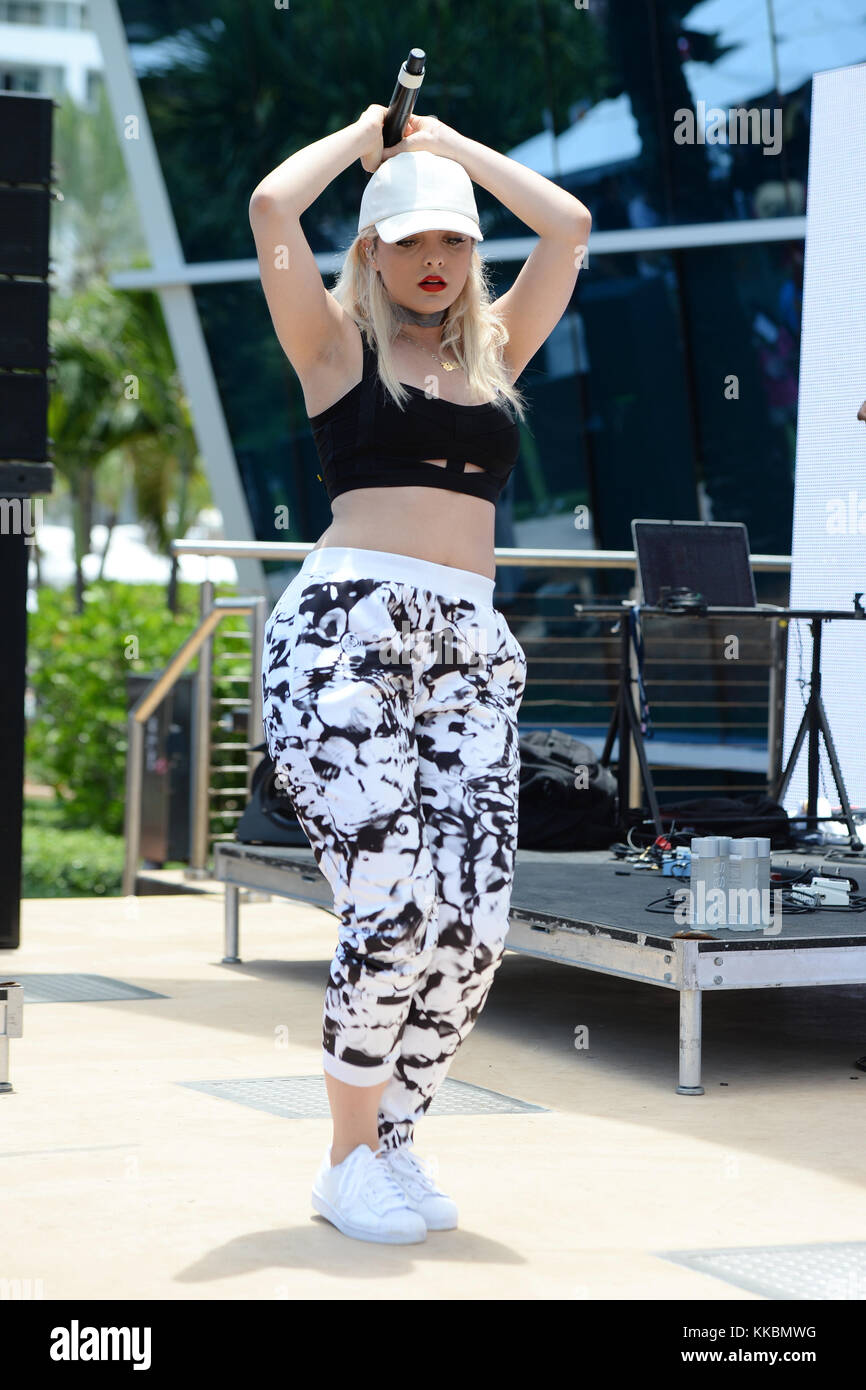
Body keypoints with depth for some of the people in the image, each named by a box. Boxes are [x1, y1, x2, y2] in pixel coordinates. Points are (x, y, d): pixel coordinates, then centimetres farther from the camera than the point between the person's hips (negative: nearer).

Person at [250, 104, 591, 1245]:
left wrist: (450, 144, 24)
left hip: (472, 648, 5)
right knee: (393, 908, -16)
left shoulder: (495, 349, 22)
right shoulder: (340, 347, 10)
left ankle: (395, 1138, 13)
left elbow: (568, 225, 19)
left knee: (472, 924, -7)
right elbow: (274, 206, -2)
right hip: (346, 633, -5)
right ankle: (349, 1163, 2)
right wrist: (364, 135, 15)